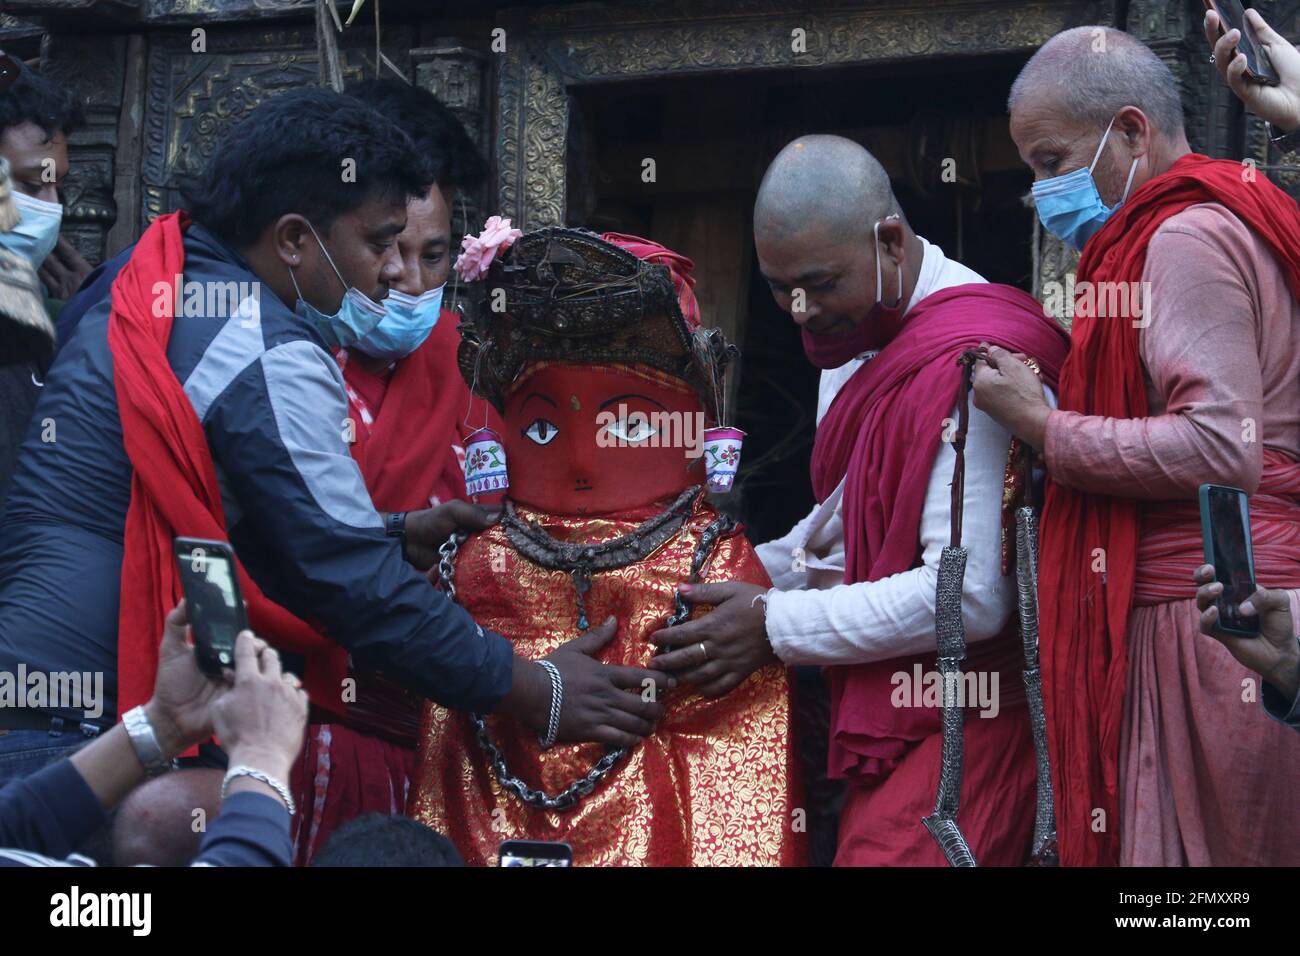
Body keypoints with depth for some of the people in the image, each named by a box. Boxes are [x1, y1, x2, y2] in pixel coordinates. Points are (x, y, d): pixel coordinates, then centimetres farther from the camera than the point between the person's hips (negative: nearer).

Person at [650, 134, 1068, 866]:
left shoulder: (966, 362, -19)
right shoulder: (854, 333, 12)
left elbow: (970, 595, -23)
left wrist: (775, 626, -17)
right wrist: (751, 577, 6)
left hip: (955, 724, -9)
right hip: (883, 708, 9)